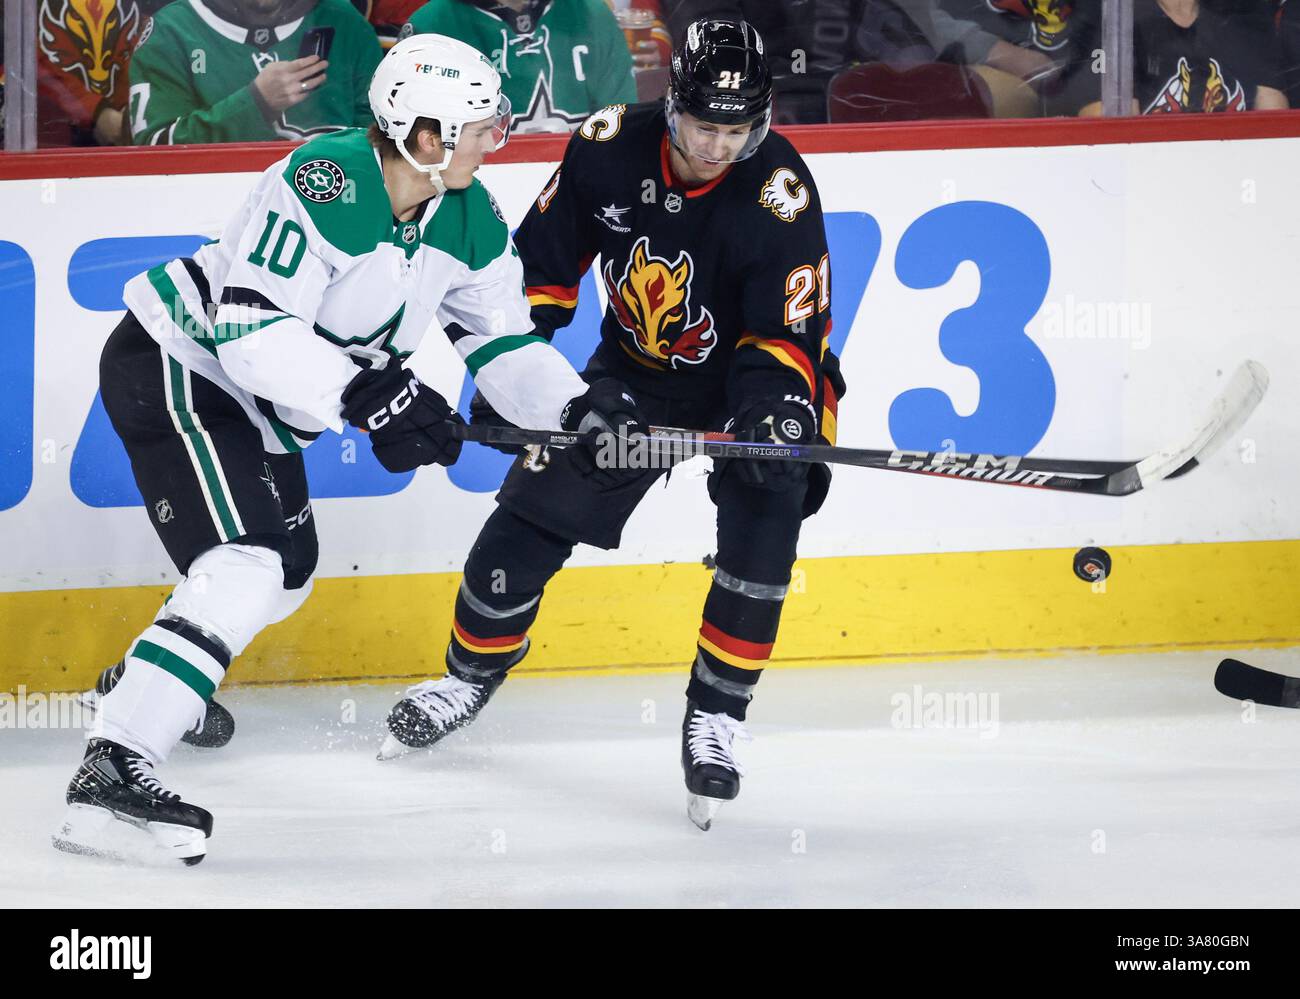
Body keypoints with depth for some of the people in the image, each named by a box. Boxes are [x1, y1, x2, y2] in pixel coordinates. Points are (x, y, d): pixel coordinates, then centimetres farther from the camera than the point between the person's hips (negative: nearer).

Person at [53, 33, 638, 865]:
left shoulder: (470, 222, -3)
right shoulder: (321, 186, -30)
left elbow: (504, 343, 4)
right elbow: (251, 329, -33)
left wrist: (577, 406, -14)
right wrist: (368, 397, -40)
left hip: (257, 398, 10)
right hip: (176, 367, -10)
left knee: (287, 569, 25)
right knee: (247, 564, -25)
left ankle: (153, 678, 51)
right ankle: (110, 775, -32)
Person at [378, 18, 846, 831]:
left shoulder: (778, 194, -29)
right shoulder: (611, 148, -19)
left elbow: (791, 331, -26)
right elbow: (544, 260, -3)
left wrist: (776, 403, -44)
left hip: (754, 375, -3)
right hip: (635, 370, 3)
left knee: (763, 527, -25)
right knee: (532, 512, 0)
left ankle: (716, 716, -11)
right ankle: (472, 673, 24)